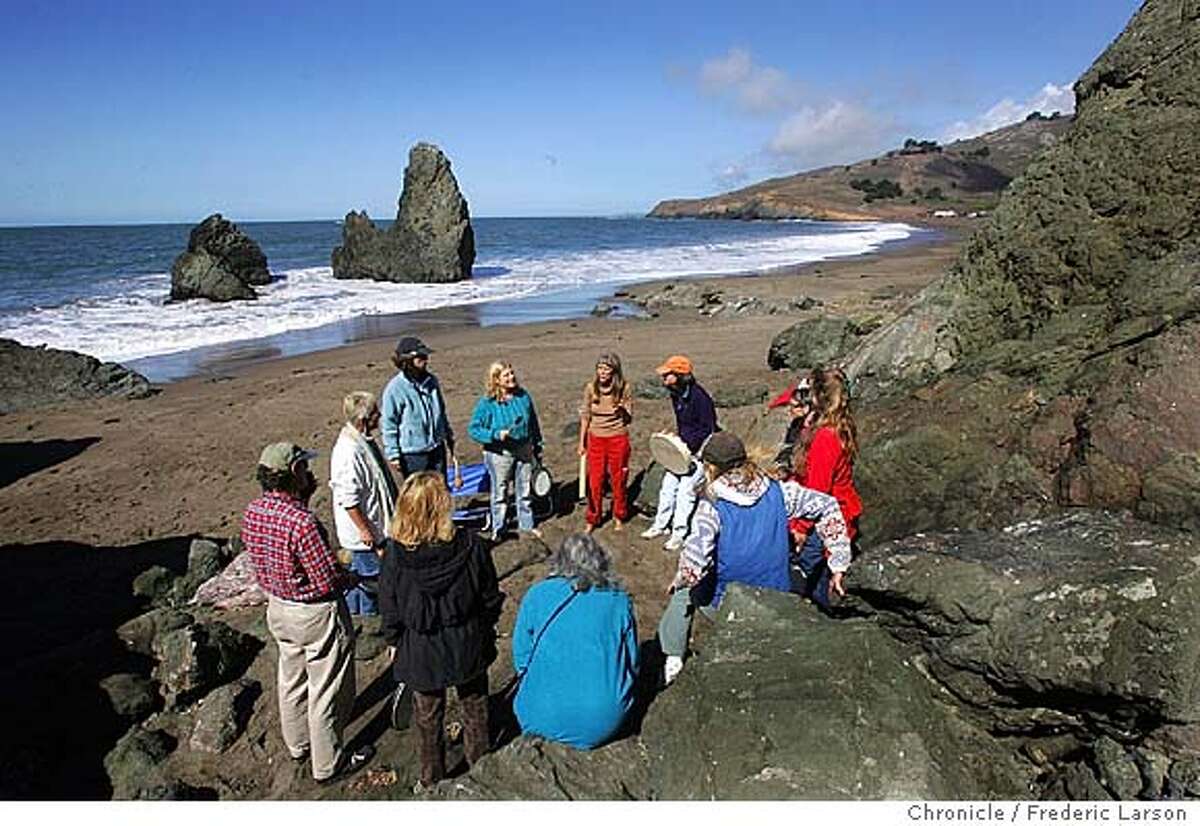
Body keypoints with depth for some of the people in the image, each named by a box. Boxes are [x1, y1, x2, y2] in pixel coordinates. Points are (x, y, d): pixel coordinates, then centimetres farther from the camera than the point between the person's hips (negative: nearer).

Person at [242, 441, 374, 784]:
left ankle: (297, 744, 48)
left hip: (278, 607, 8)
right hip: (316, 614, -8)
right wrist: (350, 578, -5)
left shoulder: (253, 512, -8)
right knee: (326, 692, 11)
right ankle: (327, 765, 28)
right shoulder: (303, 522, -33)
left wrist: (305, 495, 2)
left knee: (291, 680, 27)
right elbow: (327, 582, -29)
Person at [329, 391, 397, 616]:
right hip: (362, 535, -10)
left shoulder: (364, 441, 5)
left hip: (375, 526, 10)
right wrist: (364, 530, -21)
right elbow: (348, 498, -26)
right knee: (369, 577, 3)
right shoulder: (348, 451, -27)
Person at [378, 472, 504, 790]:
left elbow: (389, 609, -9)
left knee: (428, 717, 21)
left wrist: (394, 643, 9)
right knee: (475, 708, 24)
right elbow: (490, 597, -8)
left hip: (421, 651, 0)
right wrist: (487, 630, 10)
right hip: (468, 645, 1)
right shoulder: (468, 545, -21)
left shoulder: (394, 554, -21)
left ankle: (432, 782, 39)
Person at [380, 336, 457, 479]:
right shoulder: (395, 388, -15)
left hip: (437, 450, 6)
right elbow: (389, 425, -11)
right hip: (412, 455, -6)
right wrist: (393, 454, -12)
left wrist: (449, 438, 20)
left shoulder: (431, 381, 3)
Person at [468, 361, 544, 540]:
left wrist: (537, 447, 13)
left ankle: (526, 525, 36)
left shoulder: (524, 396, -3)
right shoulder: (487, 403, -15)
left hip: (524, 451, 4)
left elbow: (533, 424, 9)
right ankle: (498, 529, 28)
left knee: (525, 490, 18)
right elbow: (473, 429, -13)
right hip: (500, 454, -4)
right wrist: (495, 435, -25)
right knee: (500, 493, 11)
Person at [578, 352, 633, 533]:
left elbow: (629, 419, -2)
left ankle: (619, 517, 30)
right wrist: (582, 443, 7)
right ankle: (592, 519, 20)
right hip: (596, 439, 1)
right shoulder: (590, 388, -6)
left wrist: (622, 410, -25)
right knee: (595, 482, 4)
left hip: (618, 439, -1)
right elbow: (585, 416, 5)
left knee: (618, 480, 10)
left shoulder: (624, 389, -10)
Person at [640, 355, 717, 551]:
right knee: (668, 485, 10)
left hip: (700, 449, -8)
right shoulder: (676, 395, 4)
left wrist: (689, 447, -20)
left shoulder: (699, 397, -22)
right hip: (684, 447, 8)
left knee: (685, 490, -9)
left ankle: (679, 534, 0)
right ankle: (661, 524, 23)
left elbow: (708, 430, -18)